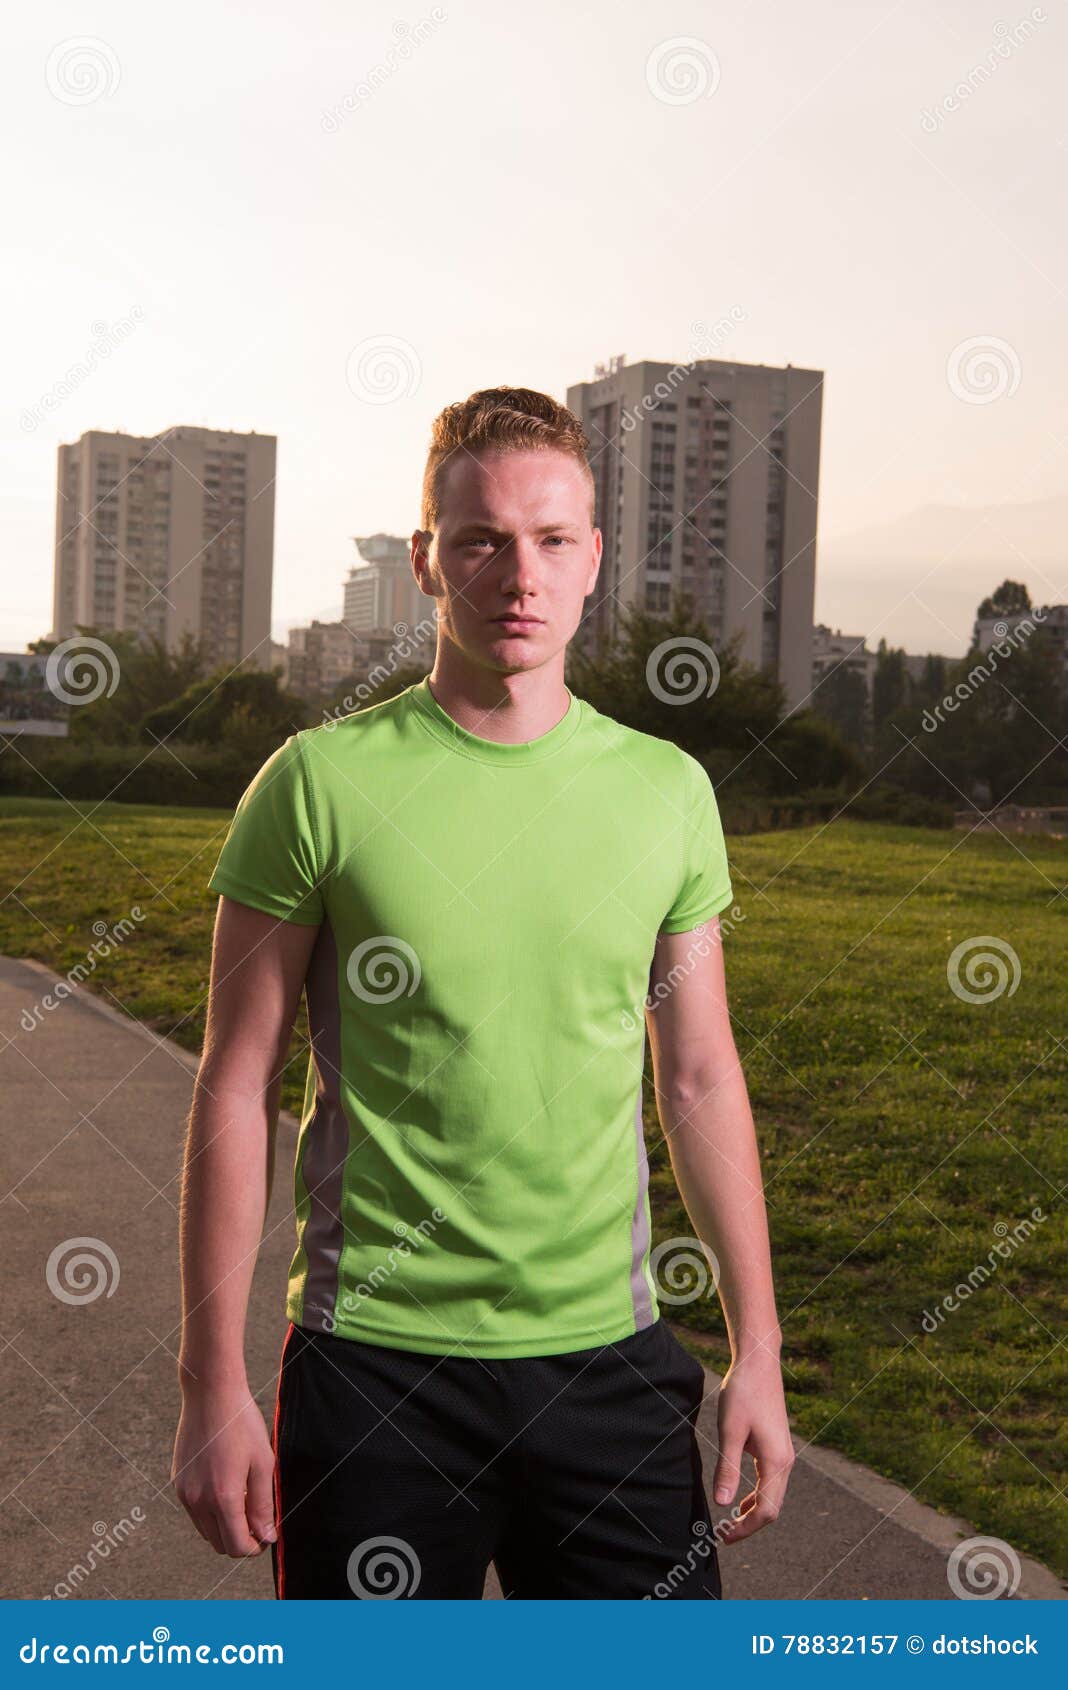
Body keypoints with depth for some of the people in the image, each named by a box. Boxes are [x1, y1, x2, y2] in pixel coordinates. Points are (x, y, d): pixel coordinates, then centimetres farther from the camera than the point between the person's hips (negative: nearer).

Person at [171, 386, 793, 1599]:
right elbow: (238, 1091, -4)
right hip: (373, 1358, -2)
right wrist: (214, 1384, -5)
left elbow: (701, 1081, 8)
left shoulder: (668, 791, 2)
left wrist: (758, 1350, 6)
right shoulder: (321, 783, -7)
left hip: (611, 1358, 3)